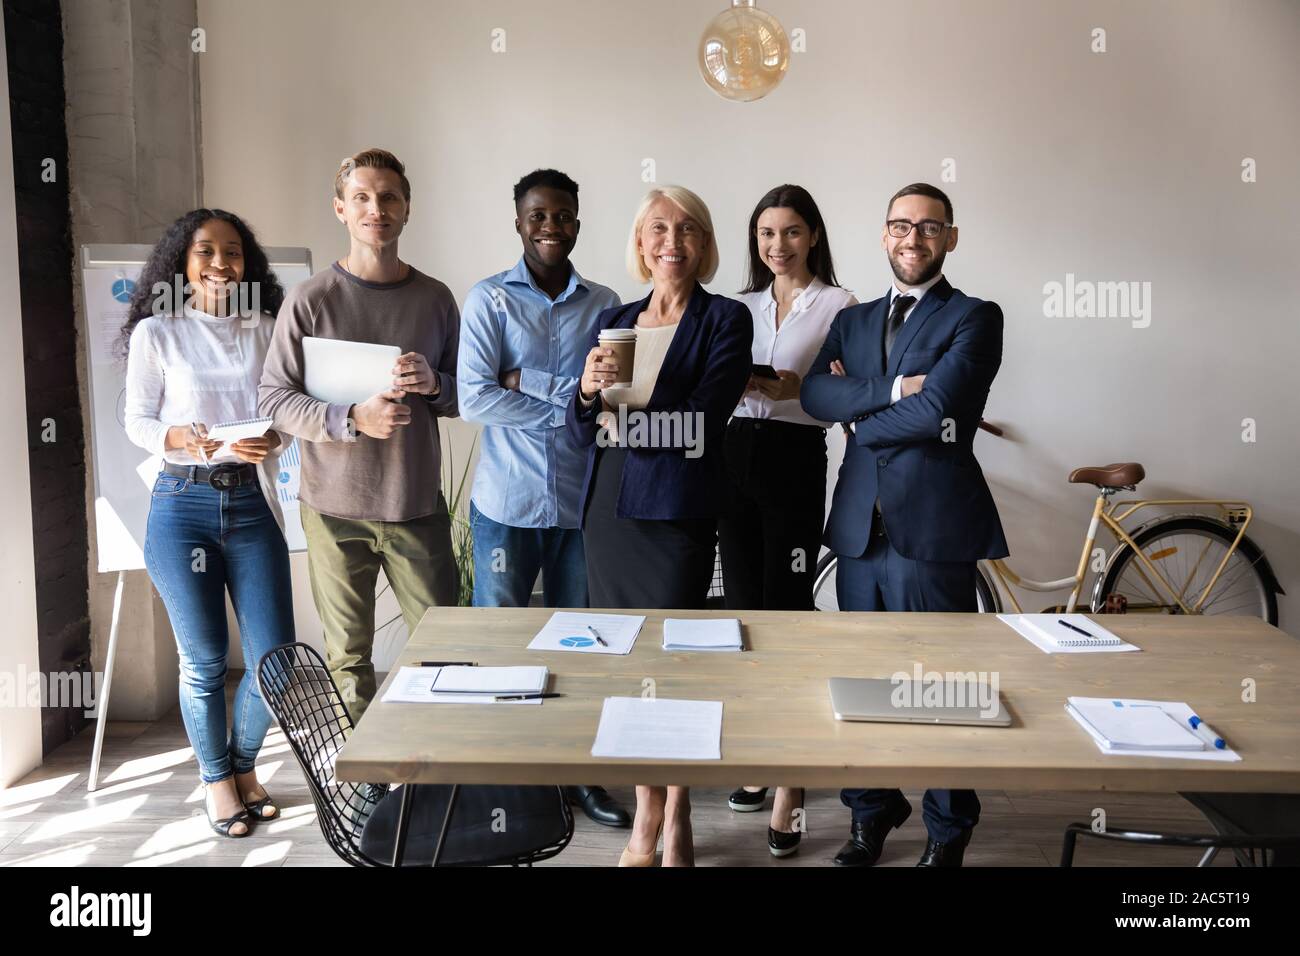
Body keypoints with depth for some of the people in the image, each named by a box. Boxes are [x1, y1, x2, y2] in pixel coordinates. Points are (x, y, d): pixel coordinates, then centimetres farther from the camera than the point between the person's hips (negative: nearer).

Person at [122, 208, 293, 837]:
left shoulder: (264, 330, 9)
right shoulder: (156, 332, 2)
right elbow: (136, 420, 3)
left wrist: (271, 439, -14)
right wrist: (179, 439, -18)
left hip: (252, 503, 2)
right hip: (183, 504, -2)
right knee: (205, 659, 6)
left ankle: (244, 765, 29)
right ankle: (216, 778, 29)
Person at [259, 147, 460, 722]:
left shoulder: (435, 299, 6)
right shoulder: (310, 300, -2)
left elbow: (466, 397, 13)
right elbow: (273, 398, -3)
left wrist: (434, 384, -10)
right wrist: (352, 419, -19)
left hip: (418, 503, 2)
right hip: (335, 506, -2)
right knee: (348, 658, 7)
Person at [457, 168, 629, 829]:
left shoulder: (603, 304, 7)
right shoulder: (488, 298, -1)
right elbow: (474, 400, -13)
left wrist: (529, 381, -14)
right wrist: (571, 406, -11)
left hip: (582, 503, 3)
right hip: (507, 503, -2)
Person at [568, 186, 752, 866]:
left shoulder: (725, 319, -2)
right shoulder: (612, 322, 13)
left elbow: (700, 422, -13)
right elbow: (583, 432, 7)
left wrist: (619, 418, -8)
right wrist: (588, 390, -13)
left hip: (676, 513, -5)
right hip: (606, 510, 5)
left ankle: (676, 824, 20)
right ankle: (644, 816, 26)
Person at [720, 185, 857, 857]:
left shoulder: (839, 305, 0)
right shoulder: (742, 305, 15)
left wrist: (797, 386, -19)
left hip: (795, 464, -5)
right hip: (736, 458, 5)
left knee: (785, 613, -5)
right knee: (743, 611, 9)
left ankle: (789, 784, 5)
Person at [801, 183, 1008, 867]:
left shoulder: (975, 317, -1)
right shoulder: (853, 320, 15)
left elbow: (936, 408, -17)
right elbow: (814, 394, -3)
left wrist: (859, 414, -3)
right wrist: (893, 388, -15)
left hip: (932, 527, -5)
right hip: (859, 524, 5)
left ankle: (948, 831, 23)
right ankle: (872, 813, 31)